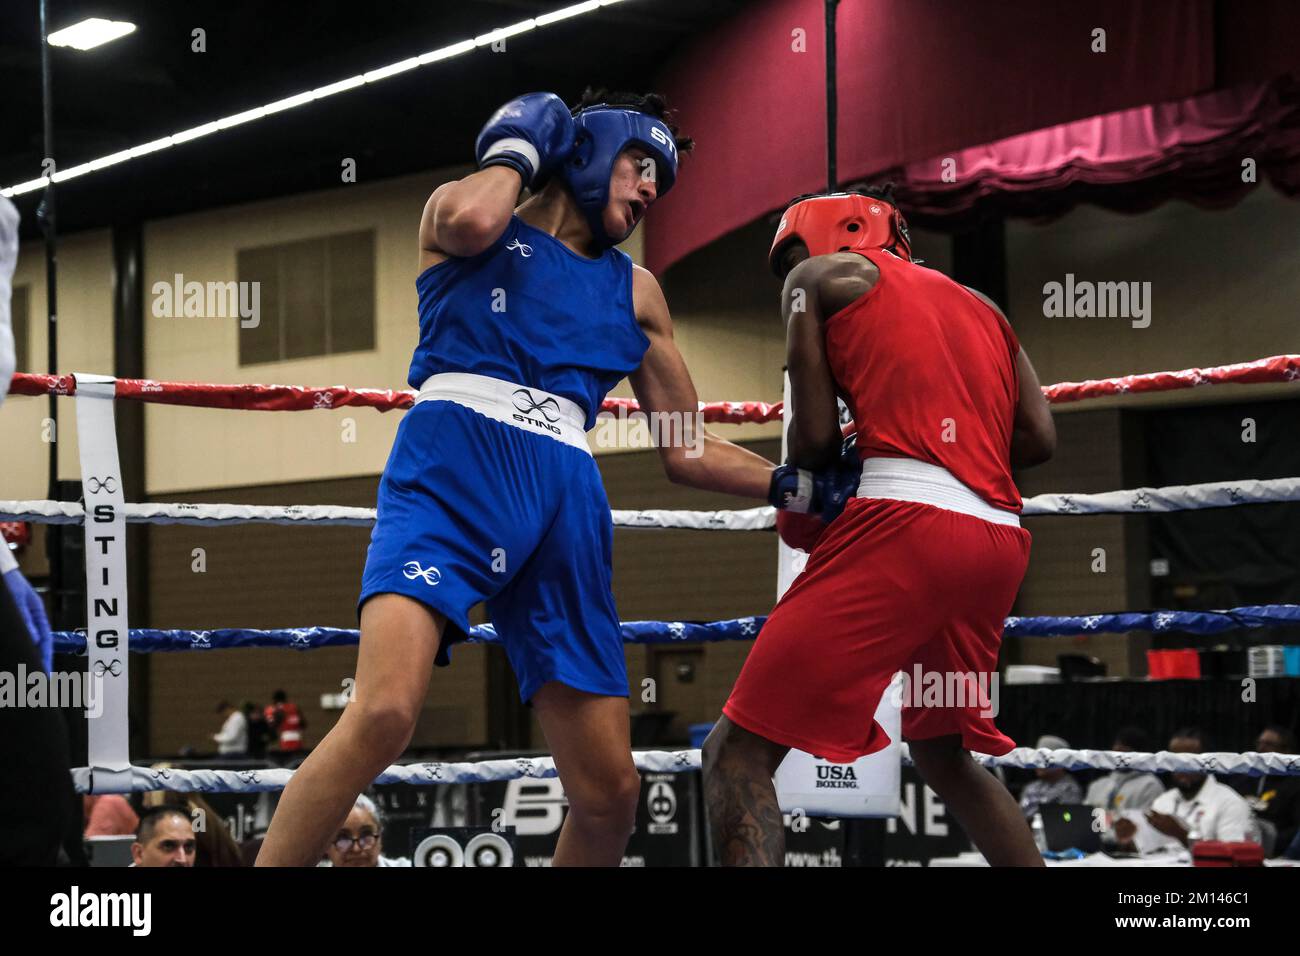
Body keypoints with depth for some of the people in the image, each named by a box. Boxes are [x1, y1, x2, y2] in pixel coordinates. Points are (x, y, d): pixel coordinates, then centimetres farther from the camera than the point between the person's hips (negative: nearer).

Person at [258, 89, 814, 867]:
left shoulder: (634, 292, 27)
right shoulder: (457, 207, 16)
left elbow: (687, 452, 27)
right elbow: (471, 221, -11)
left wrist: (796, 484, 14)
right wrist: (517, 149, 8)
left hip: (566, 502, 5)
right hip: (452, 466, -5)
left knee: (610, 793, -1)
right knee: (385, 713, -29)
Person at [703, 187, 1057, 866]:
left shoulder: (820, 276, 13)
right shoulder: (980, 307, 29)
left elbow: (814, 435, 4)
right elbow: (1039, 440, 18)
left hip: (904, 518, -7)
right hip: (999, 538, 7)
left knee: (737, 755, -8)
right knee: (942, 753, 29)